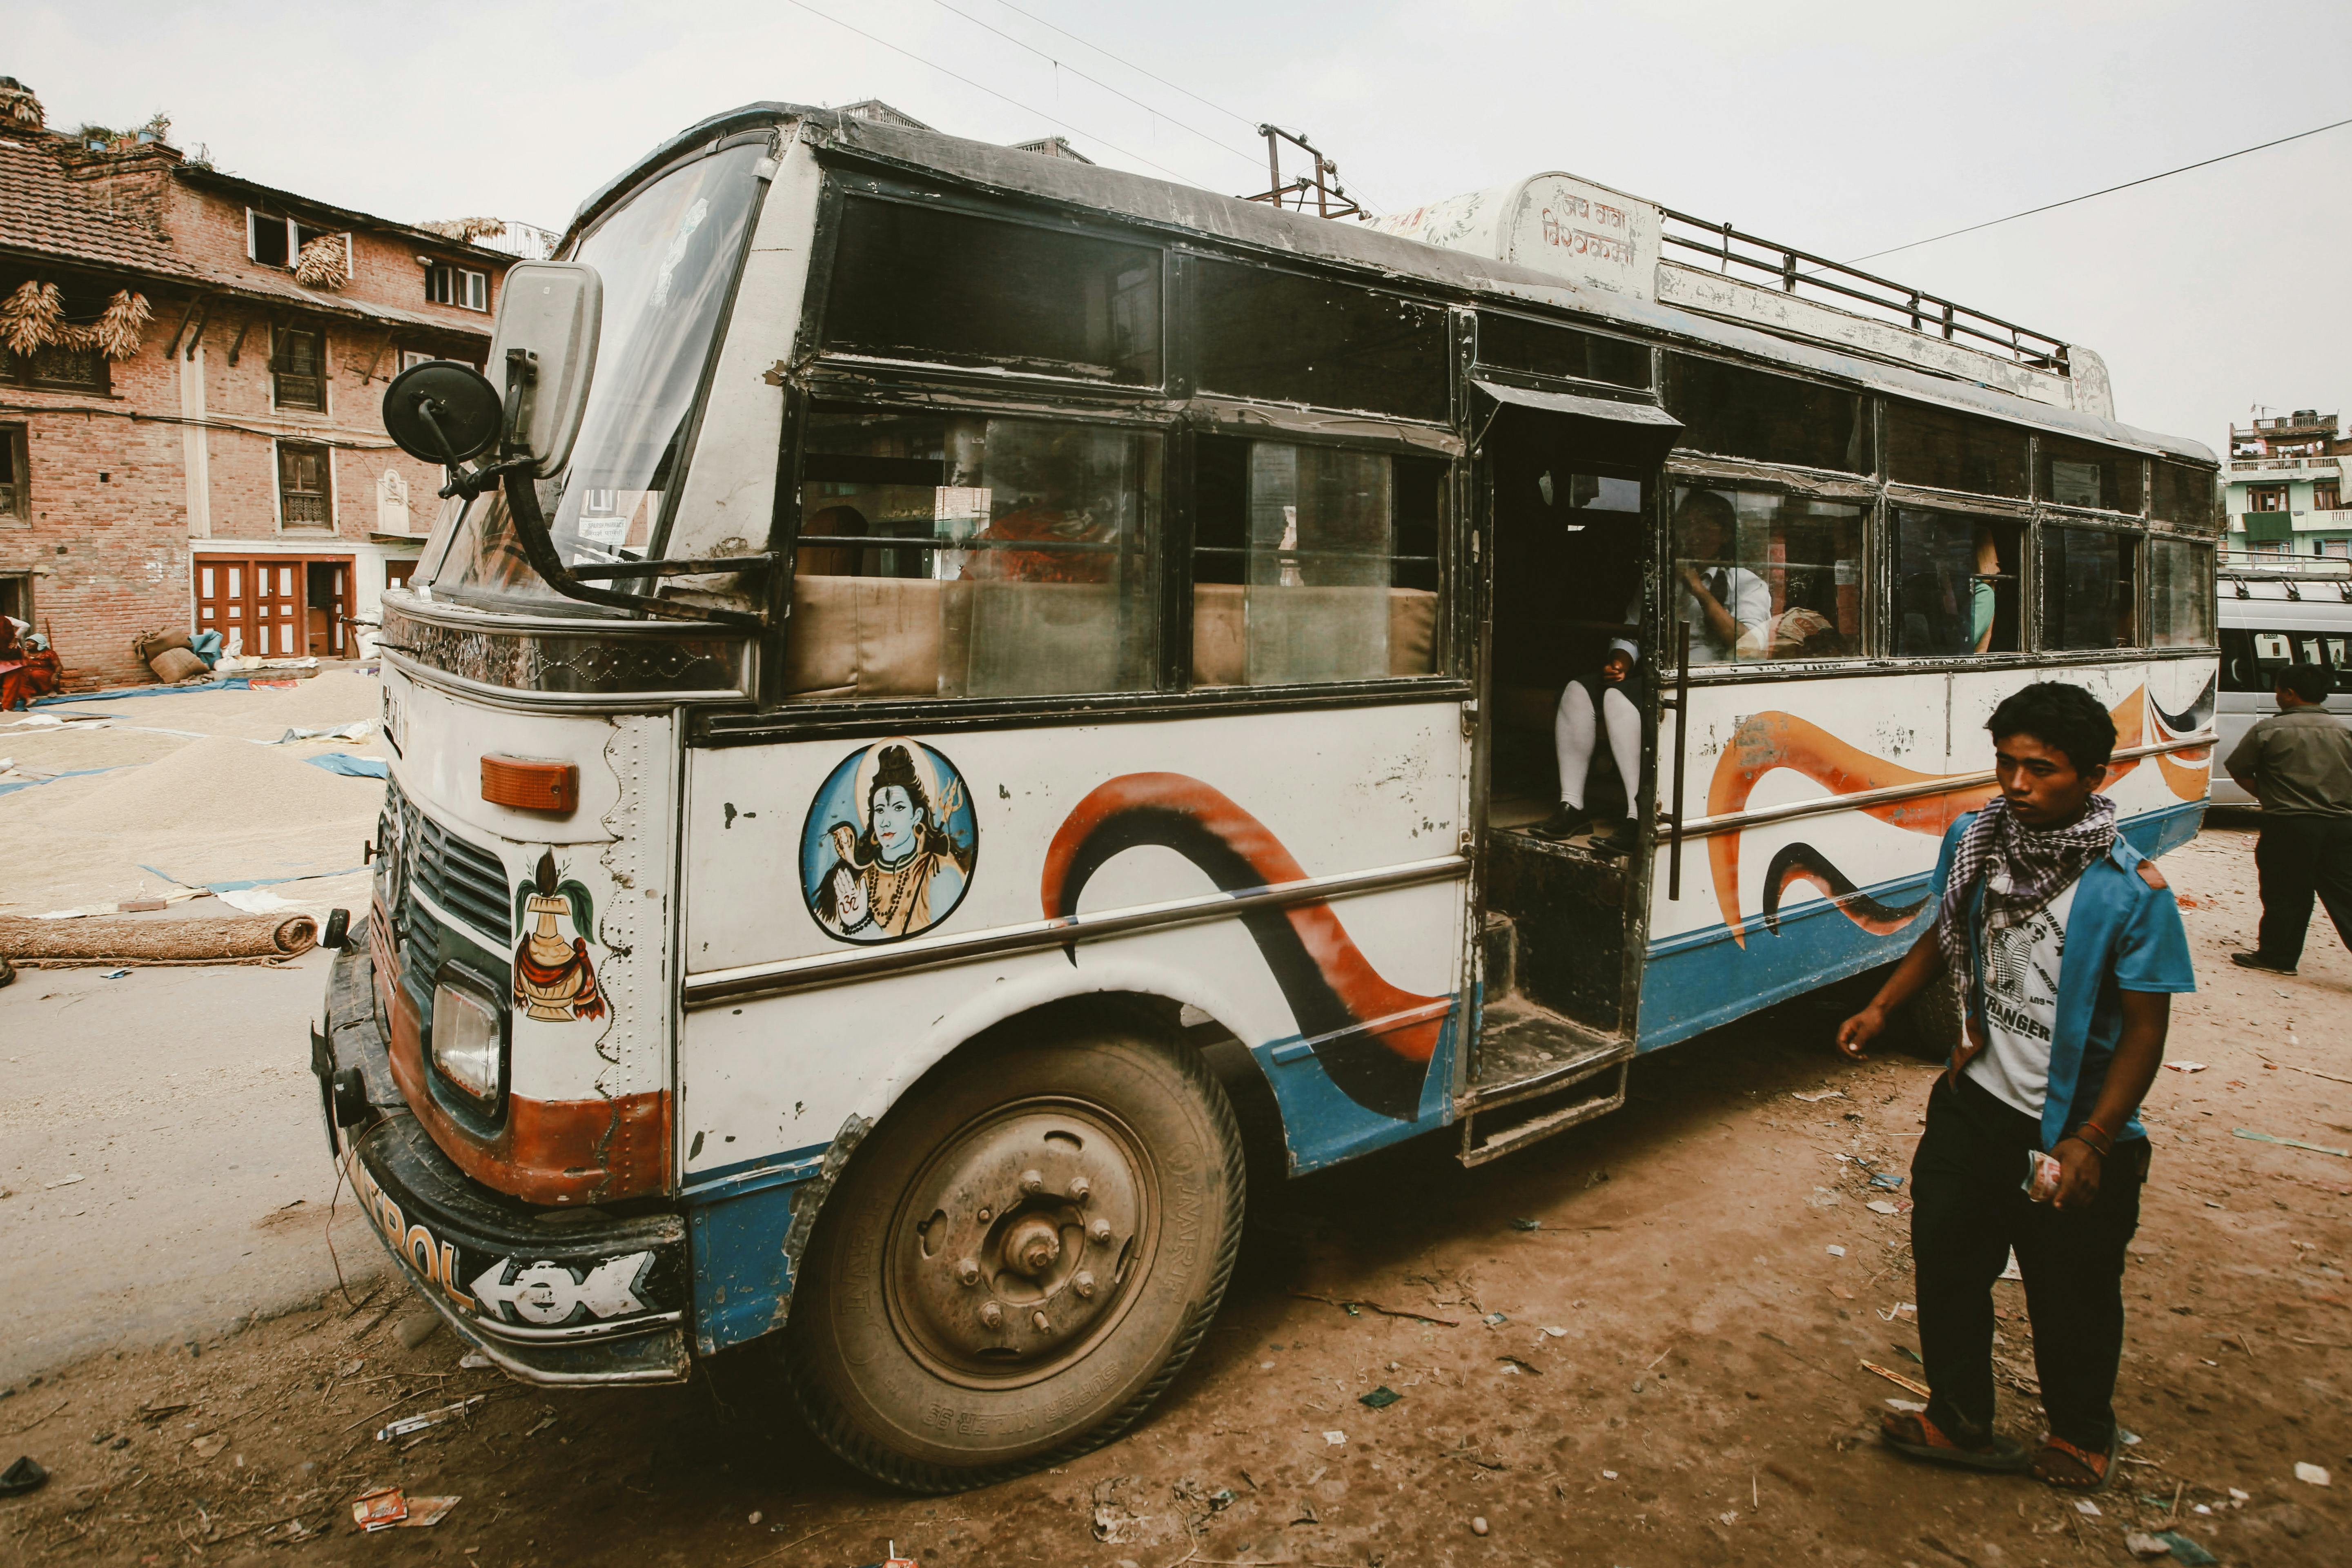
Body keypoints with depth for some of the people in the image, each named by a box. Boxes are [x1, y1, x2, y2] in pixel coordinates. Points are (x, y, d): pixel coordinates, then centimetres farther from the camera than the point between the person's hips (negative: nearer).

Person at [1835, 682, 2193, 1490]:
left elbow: (2145, 1029, -16)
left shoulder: (2130, 891, -20)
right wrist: (1879, 1009, 3)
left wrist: (2090, 1143, -20)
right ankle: (1961, 1423, 33)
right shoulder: (1973, 841, -5)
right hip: (1975, 1102, 5)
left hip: (2070, 1131, -4)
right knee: (1947, 1262, 13)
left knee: (2071, 1299, 14)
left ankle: (2080, 1438, 40)